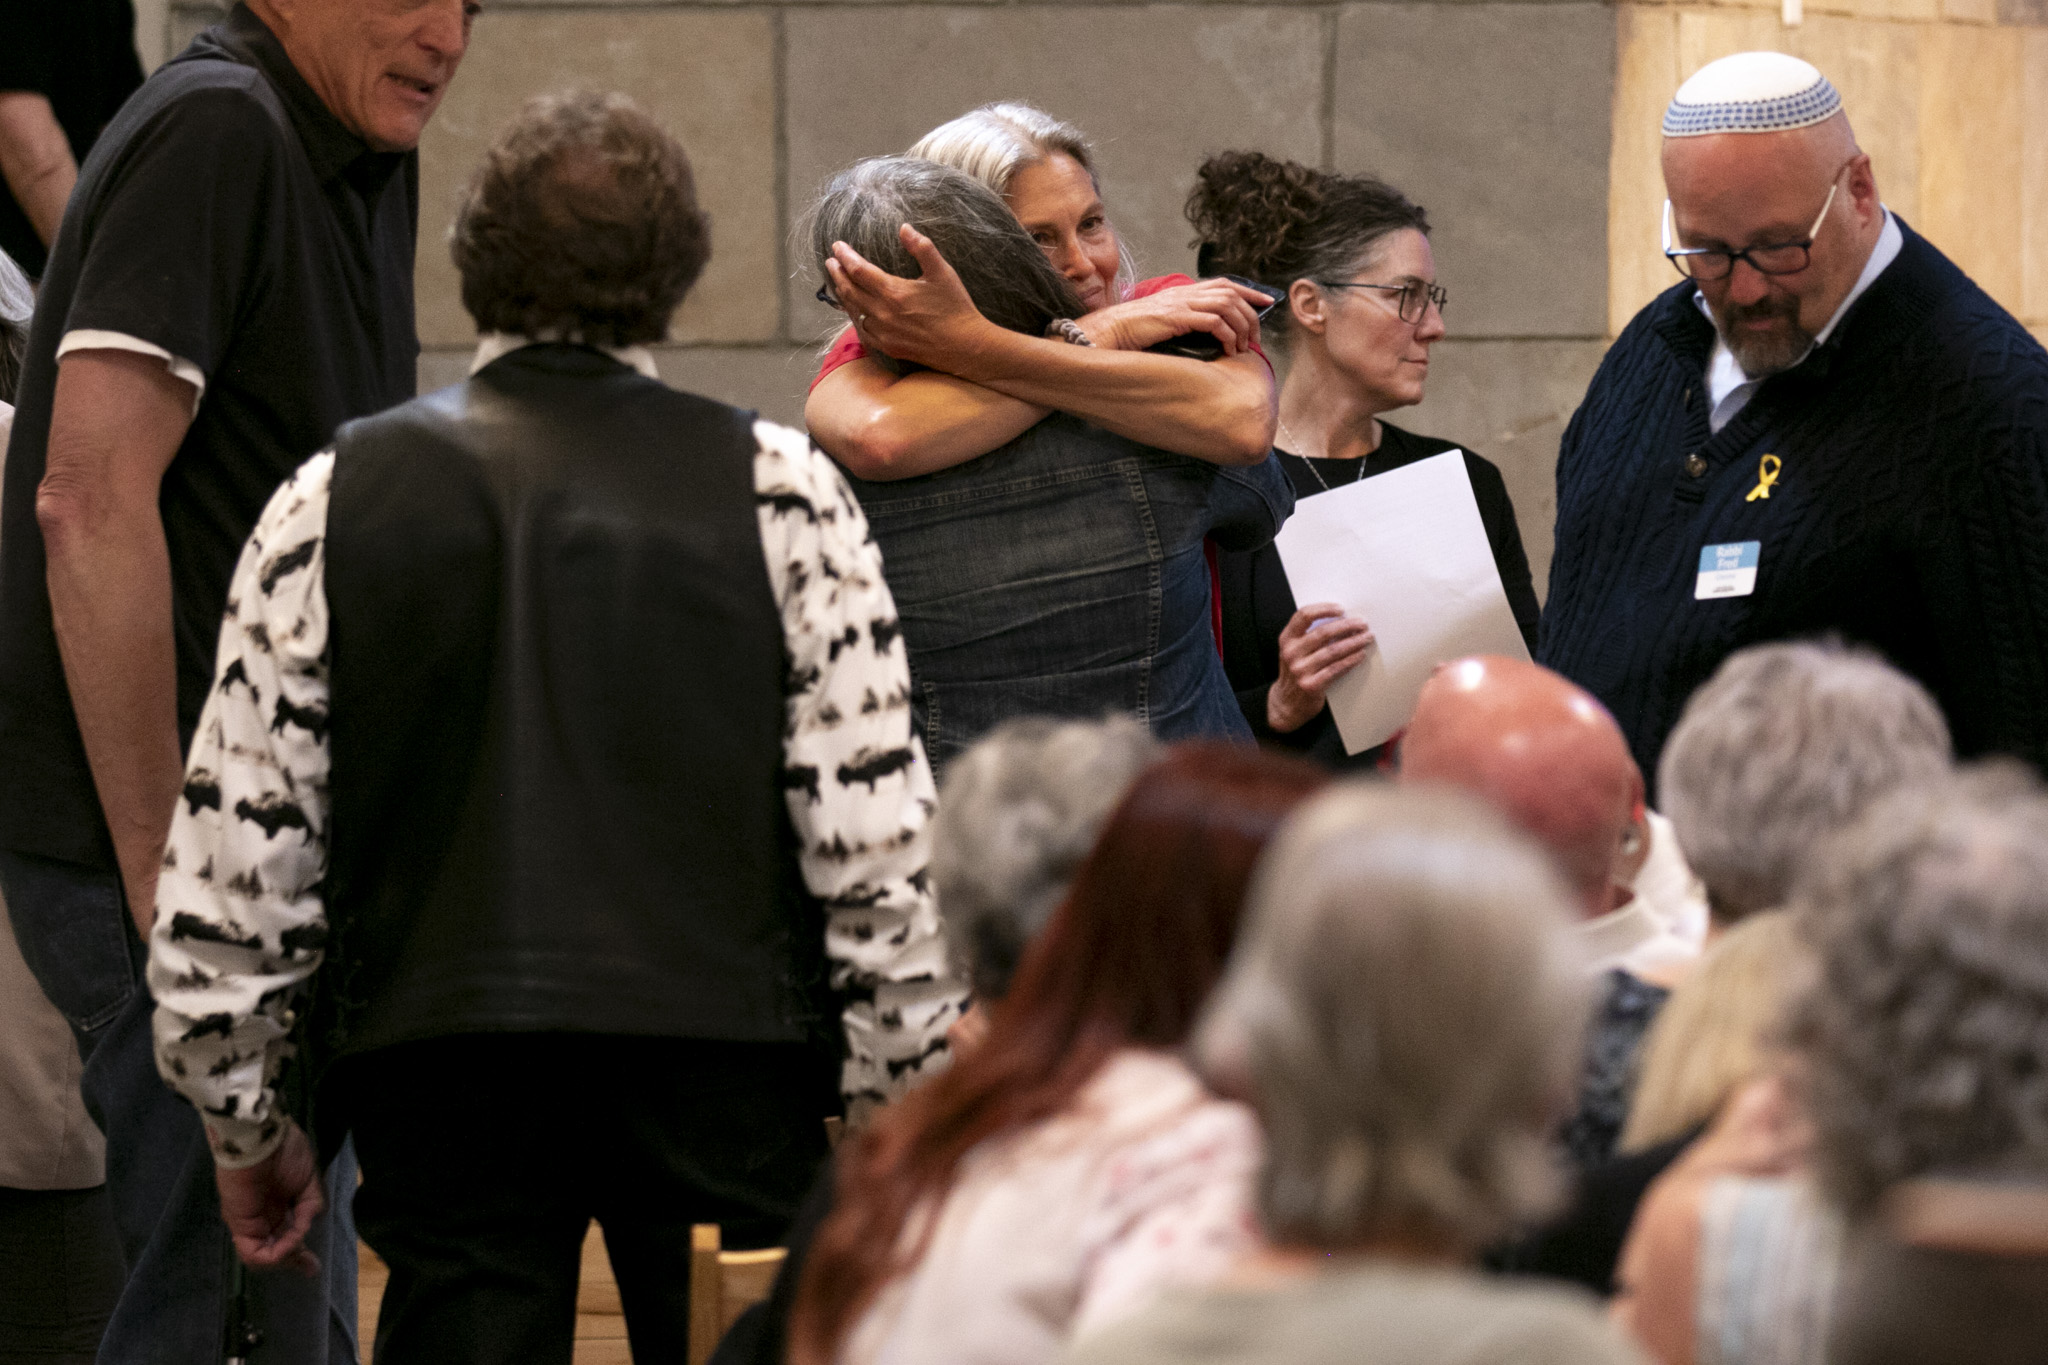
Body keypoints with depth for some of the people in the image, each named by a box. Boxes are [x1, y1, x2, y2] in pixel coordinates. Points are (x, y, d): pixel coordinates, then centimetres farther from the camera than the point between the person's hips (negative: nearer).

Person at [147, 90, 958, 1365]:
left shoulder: (336, 500, 7)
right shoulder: (782, 492, 3)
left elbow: (234, 846, 7)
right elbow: (876, 834, -1)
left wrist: (245, 1124, 17)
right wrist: (916, 1106, 6)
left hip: (434, 1059, 1)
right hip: (723, 1037, -1)